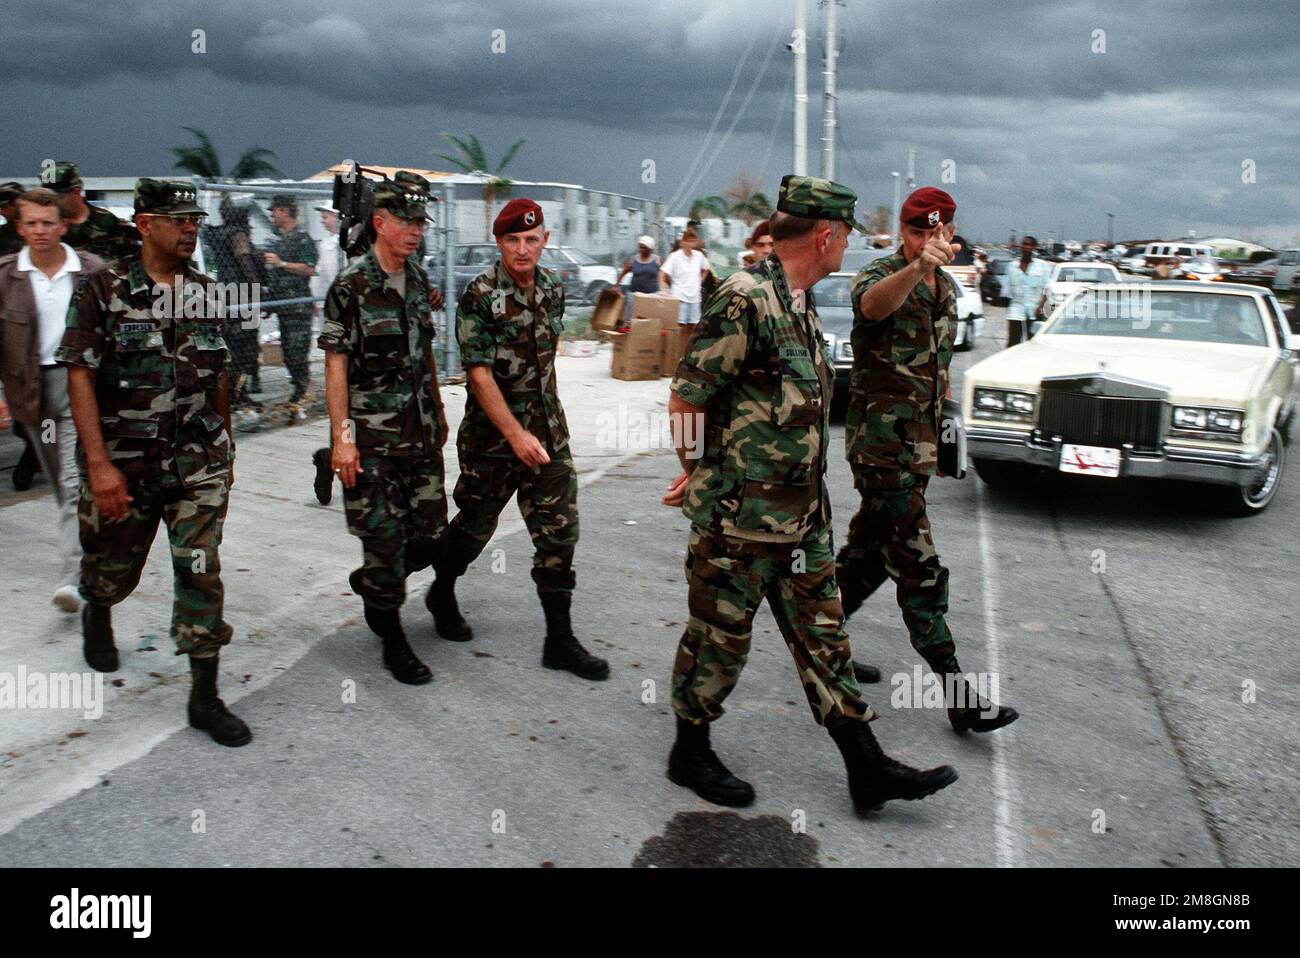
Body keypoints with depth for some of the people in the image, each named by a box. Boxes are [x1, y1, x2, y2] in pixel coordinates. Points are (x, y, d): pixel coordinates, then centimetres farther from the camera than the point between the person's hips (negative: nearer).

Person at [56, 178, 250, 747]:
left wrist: (225, 449, 15)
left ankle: (205, 699, 4)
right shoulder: (103, 290, -7)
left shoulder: (205, 291, 5)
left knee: (201, 572, -4)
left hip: (199, 463, 2)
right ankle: (96, 616, 53)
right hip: (123, 464, -2)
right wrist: (99, 465, -18)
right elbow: (80, 378, -11)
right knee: (114, 570, 17)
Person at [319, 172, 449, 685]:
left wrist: (438, 413, 20)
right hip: (372, 437, -6)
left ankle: (371, 583, 36)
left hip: (420, 431, 6)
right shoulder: (352, 285, -9)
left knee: (430, 535, 8)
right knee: (384, 536, -1)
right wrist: (342, 436, -15)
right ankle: (393, 640, 14)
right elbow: (336, 364, -10)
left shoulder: (418, 278, 10)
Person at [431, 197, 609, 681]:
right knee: (476, 524, 11)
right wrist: (516, 434, -23)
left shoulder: (553, 288, 5)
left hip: (549, 429, 5)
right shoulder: (480, 295, -14)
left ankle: (560, 640, 9)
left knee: (559, 529, 1)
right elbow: (479, 373, -18)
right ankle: (442, 593, 40)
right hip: (492, 432, -5)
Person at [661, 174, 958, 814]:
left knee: (822, 635, 13)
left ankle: (867, 768, 23)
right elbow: (684, 403, -18)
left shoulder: (800, 305, 11)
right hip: (741, 517, -9)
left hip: (801, 513, 9)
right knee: (720, 637, 8)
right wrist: (706, 476, -3)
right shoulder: (745, 300, -18)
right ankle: (690, 754, 28)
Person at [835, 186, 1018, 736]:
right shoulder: (879, 276, -13)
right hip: (880, 439, -8)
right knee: (919, 569, -7)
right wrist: (917, 267, -58)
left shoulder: (948, 288, 12)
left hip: (921, 440, 8)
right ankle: (956, 691, -2)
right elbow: (874, 303, -39)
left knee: (871, 551, 17)